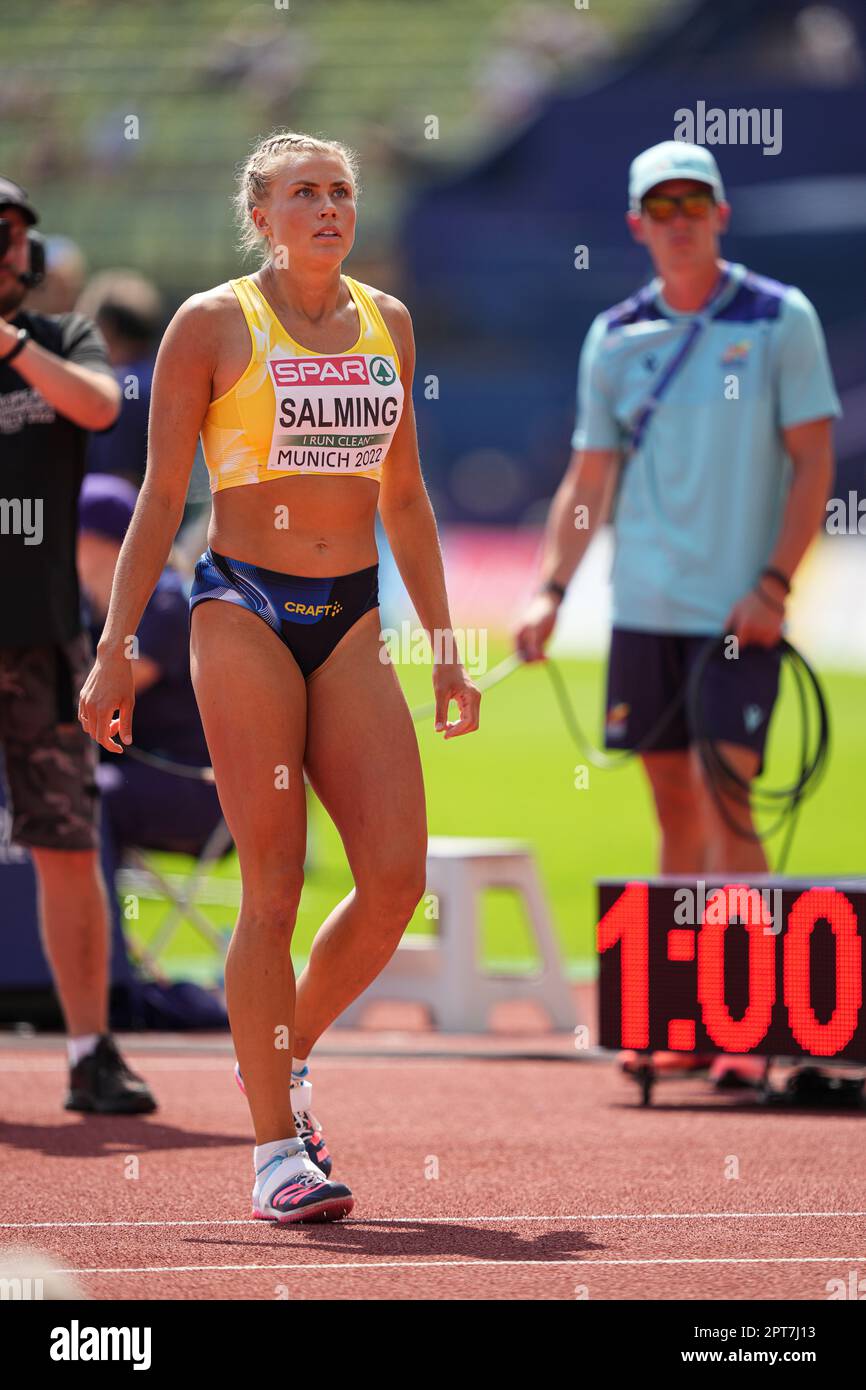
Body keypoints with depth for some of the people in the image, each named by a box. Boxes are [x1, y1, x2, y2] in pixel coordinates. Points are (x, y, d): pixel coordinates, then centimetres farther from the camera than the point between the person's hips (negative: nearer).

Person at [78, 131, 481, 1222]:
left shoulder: (386, 322, 12)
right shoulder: (212, 324, -1)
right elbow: (160, 496, 0)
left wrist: (443, 643, 18)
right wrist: (114, 649, -5)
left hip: (351, 619, 5)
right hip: (243, 611, -5)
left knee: (396, 879, -7)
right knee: (274, 885, -7)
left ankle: (284, 1052, 19)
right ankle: (275, 1147, -1)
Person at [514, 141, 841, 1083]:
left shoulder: (780, 319, -1)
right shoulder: (616, 338, 9)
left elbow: (813, 461, -4)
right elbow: (589, 482, 13)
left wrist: (775, 581, -14)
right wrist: (550, 591, 1)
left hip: (741, 609, -4)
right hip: (643, 610, 4)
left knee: (728, 804, -11)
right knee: (675, 804, 6)